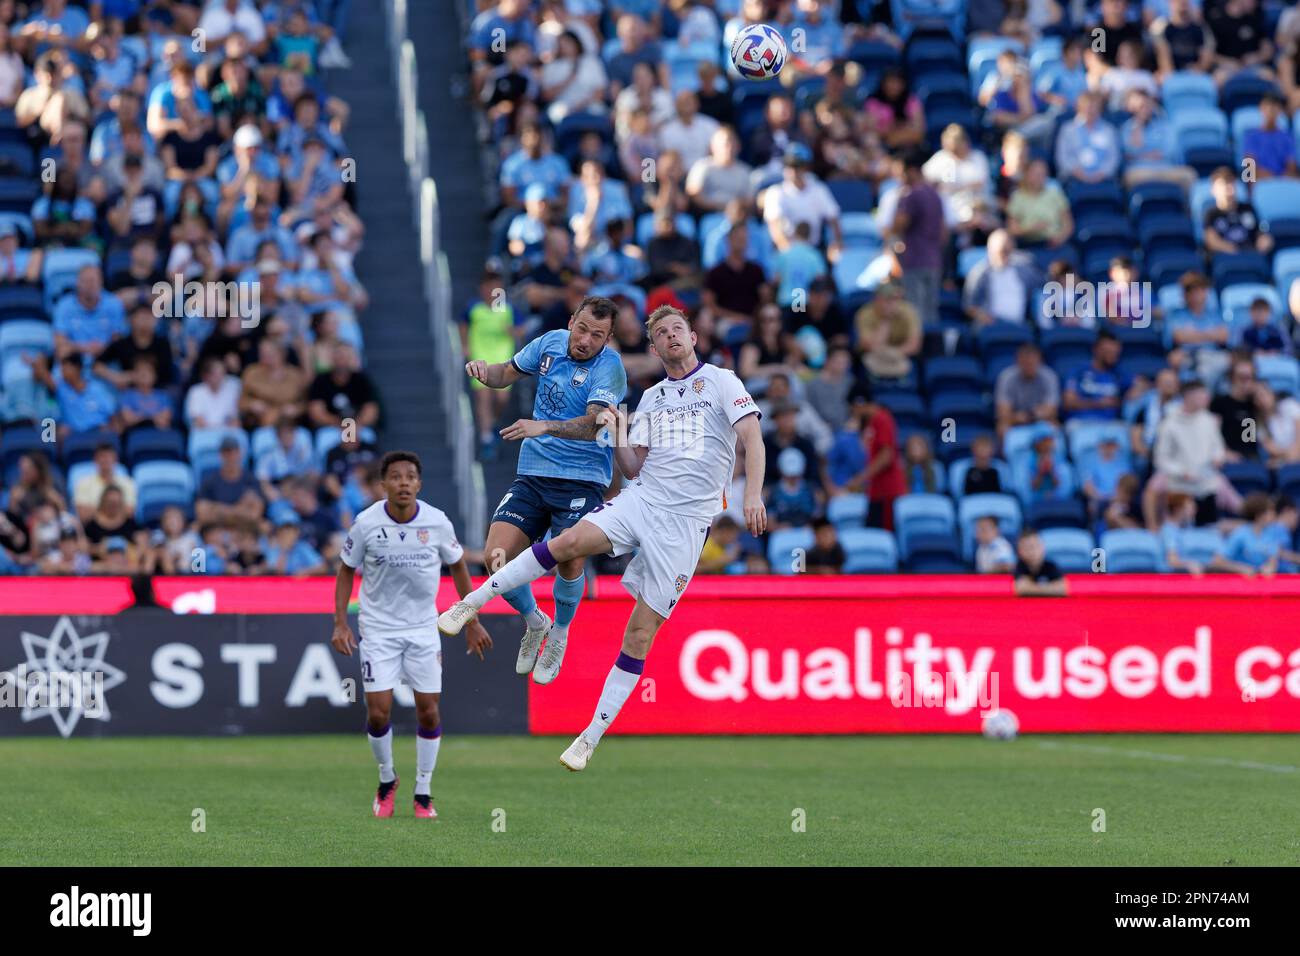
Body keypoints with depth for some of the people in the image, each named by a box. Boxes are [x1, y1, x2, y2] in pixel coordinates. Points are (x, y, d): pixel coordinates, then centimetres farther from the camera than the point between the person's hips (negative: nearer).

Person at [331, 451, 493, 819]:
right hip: (378, 628, -1)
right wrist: (340, 623, -6)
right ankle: (387, 781, 19)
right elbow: (346, 571, 2)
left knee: (428, 711, -2)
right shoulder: (366, 523, -12)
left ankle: (423, 794, 14)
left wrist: (472, 622, 8)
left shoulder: (437, 522, -9)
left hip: (424, 628, 1)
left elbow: (458, 566, 7)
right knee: (378, 713, -8)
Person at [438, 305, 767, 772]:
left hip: (686, 521, -3)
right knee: (571, 540, -26)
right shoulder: (650, 398, 18)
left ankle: (592, 736, 0)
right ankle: (472, 602, -19)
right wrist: (617, 435, -1)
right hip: (640, 499, 3)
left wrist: (753, 495, -20)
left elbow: (752, 437, -6)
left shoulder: (721, 382, 4)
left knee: (640, 635, -5)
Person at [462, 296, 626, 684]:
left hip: (582, 479, -4)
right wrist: (483, 370, -4)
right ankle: (534, 622, 17)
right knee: (497, 556, -11)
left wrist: (544, 426, -41)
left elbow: (592, 425, -25)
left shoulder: (609, 368, -12)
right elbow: (507, 374, 20)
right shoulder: (550, 343, 5)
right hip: (532, 474, 4)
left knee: (569, 564, -19)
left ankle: (559, 634, 12)